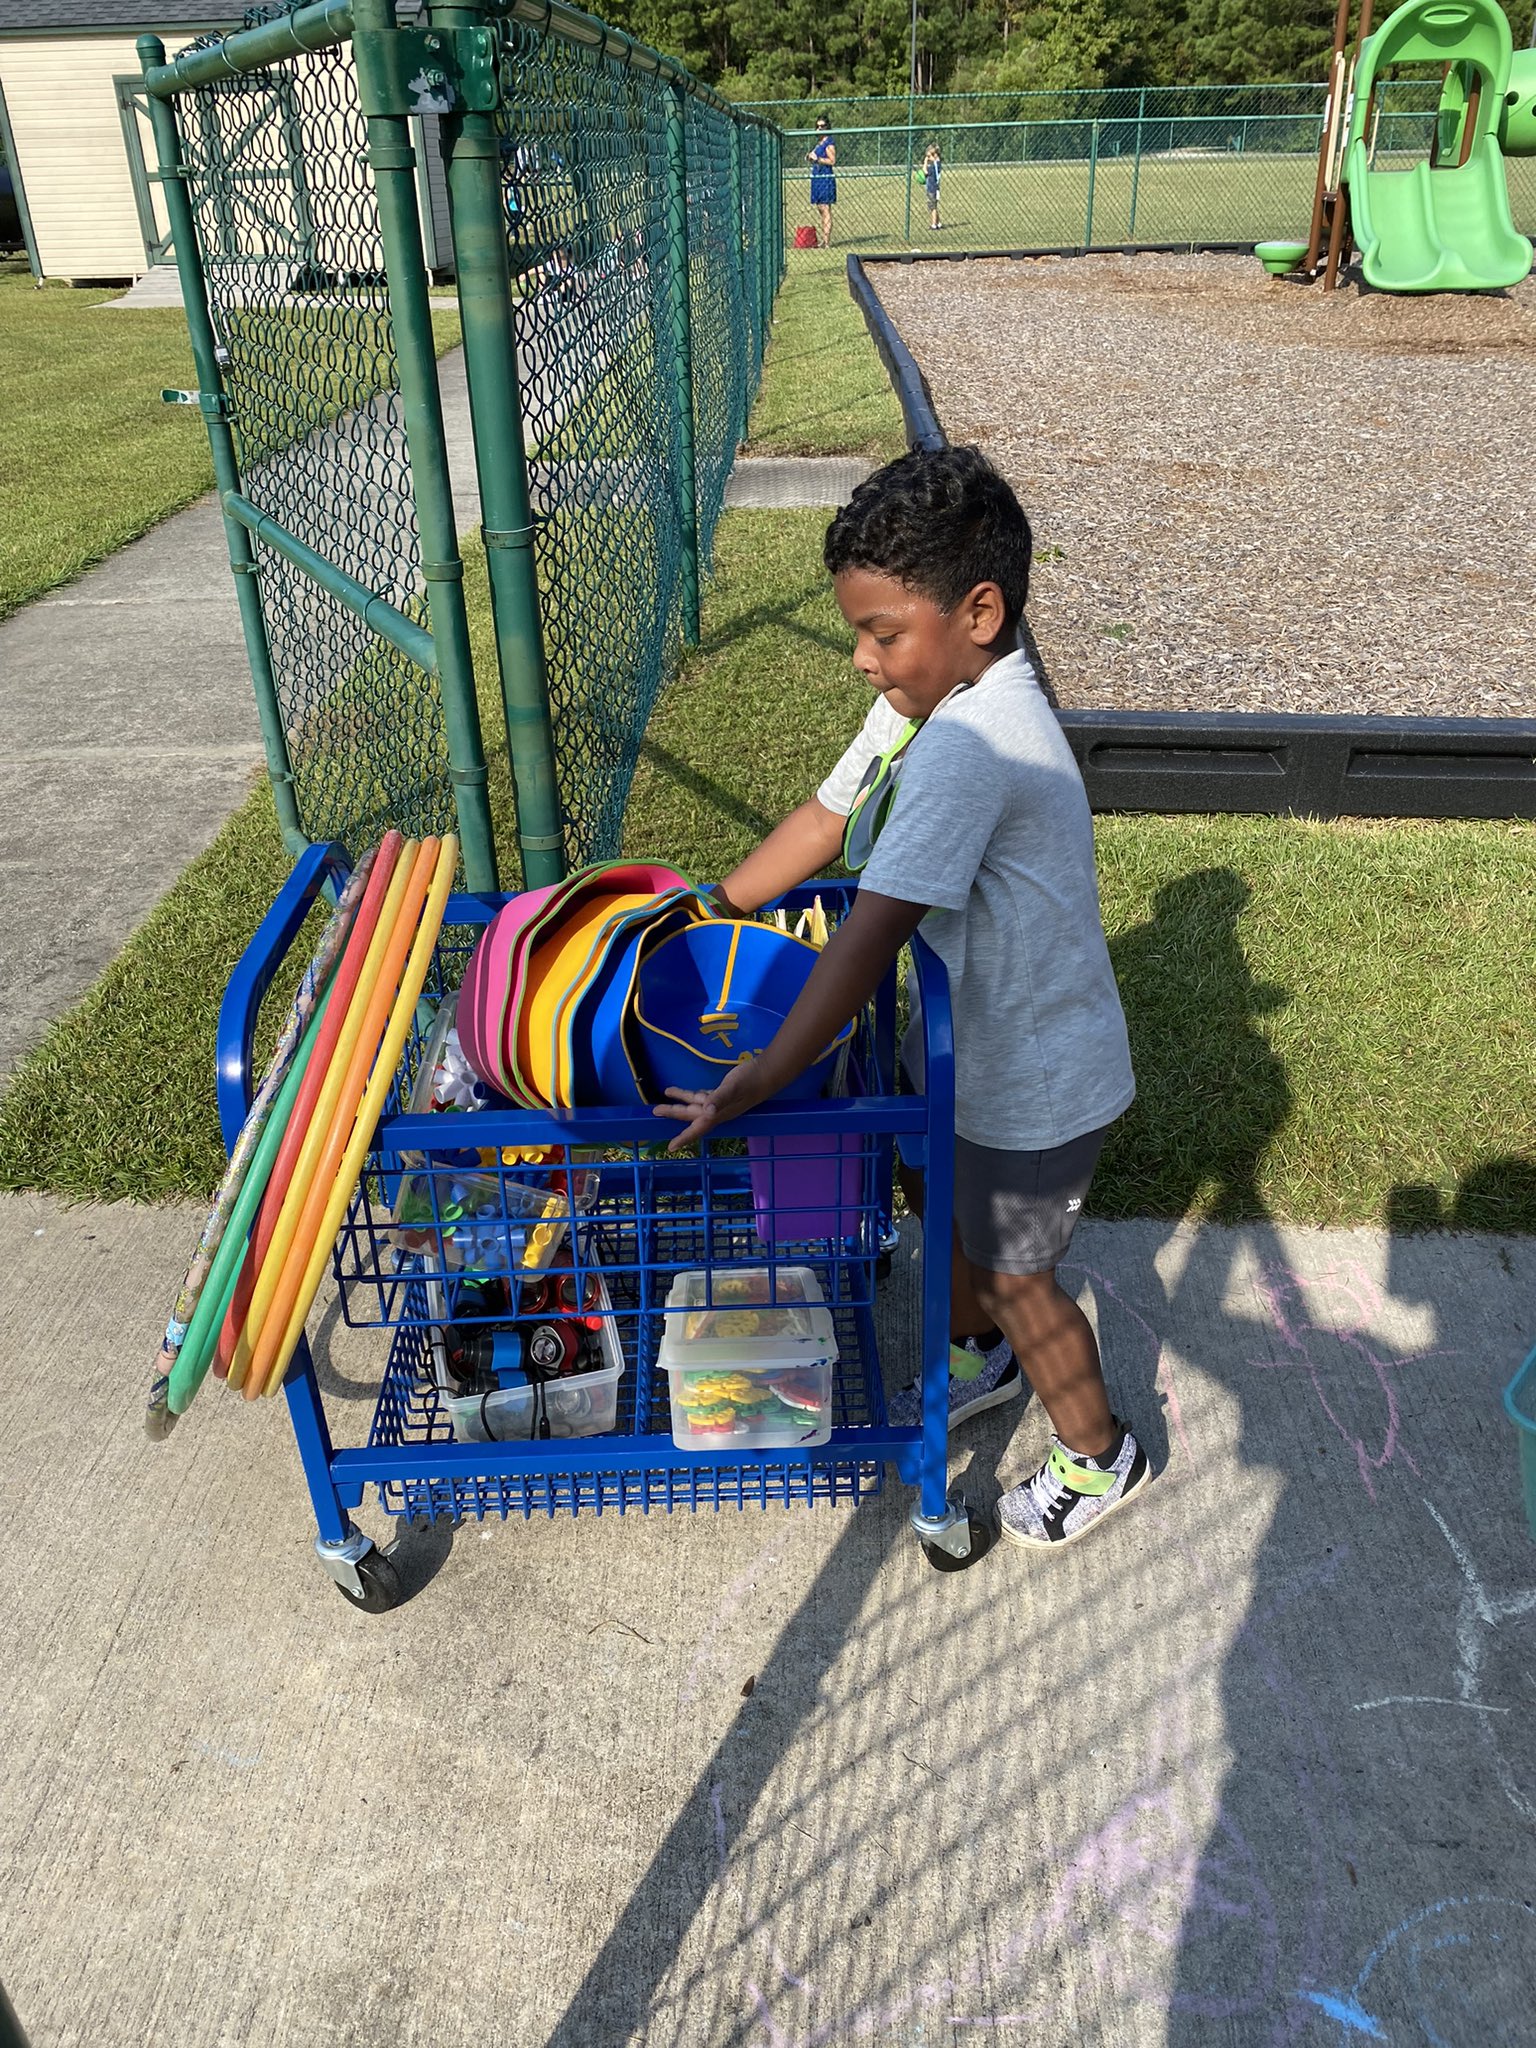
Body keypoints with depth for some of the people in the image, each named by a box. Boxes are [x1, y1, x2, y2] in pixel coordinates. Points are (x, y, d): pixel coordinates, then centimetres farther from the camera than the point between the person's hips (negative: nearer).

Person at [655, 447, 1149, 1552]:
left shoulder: (969, 744, -34)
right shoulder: (931, 697, -3)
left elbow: (872, 932, -39)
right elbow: (824, 819, 5)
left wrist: (762, 1079, -39)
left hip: (1034, 1080, -8)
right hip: (972, 1041, 9)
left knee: (1013, 1273, 12)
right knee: (953, 1213, 28)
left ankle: (1099, 1453, 38)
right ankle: (980, 1359, 57)